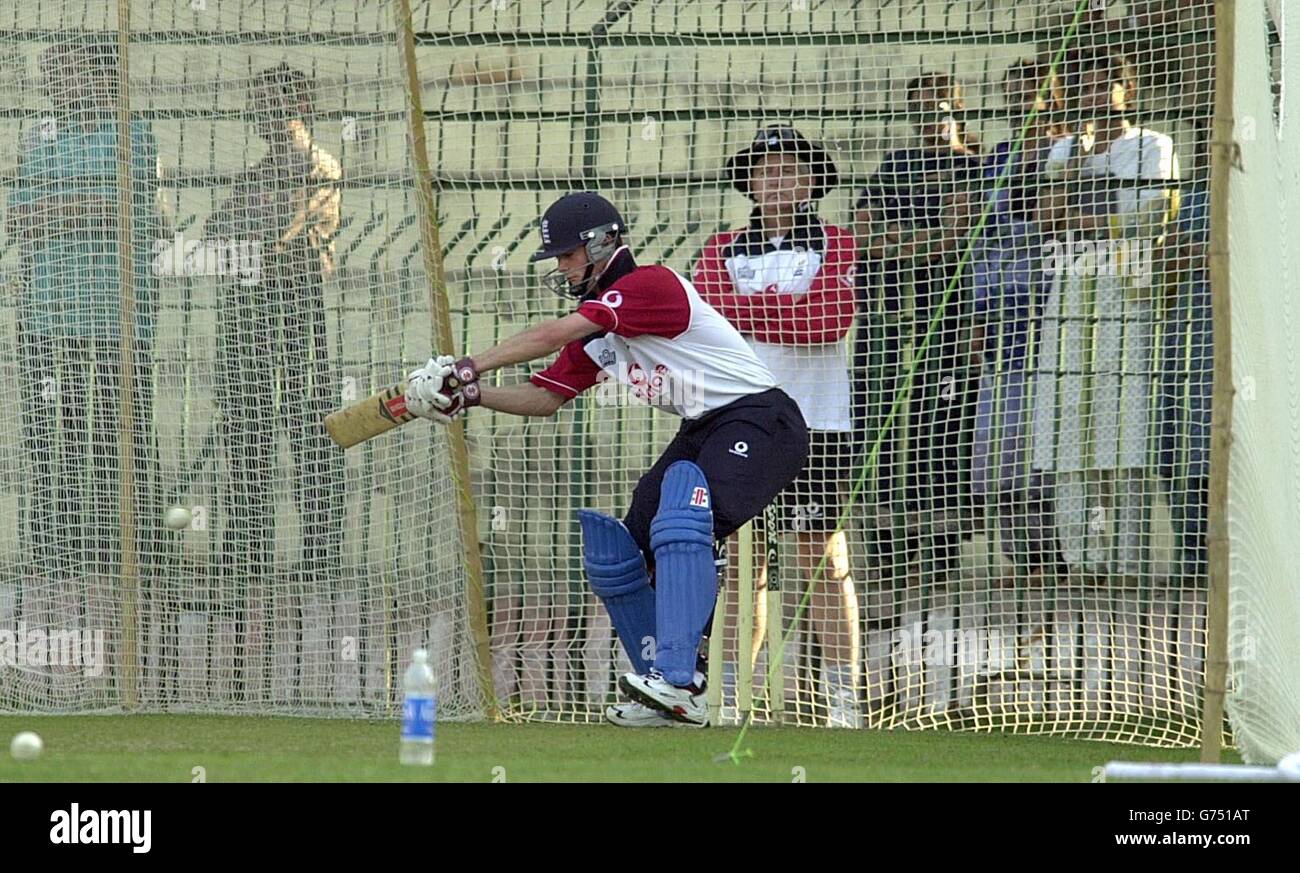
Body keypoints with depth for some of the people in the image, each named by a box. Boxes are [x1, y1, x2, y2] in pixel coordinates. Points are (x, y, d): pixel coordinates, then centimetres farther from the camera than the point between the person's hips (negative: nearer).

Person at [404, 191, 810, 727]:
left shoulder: (651, 285, -19)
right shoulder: (593, 332, 12)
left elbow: (556, 335, -26)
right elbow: (545, 398, 15)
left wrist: (468, 367, -24)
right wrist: (472, 395, -1)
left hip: (760, 420, -11)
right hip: (701, 433, 11)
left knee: (680, 527, -31)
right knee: (614, 552, 5)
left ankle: (675, 679, -37)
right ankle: (669, 699, 10)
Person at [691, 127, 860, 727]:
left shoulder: (835, 246, 6)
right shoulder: (722, 250, 13)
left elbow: (830, 316, -11)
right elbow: (709, 313, -5)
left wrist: (747, 307, -8)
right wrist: (787, 310, -9)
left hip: (817, 423, -2)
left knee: (823, 561, -3)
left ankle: (844, 697, -1)